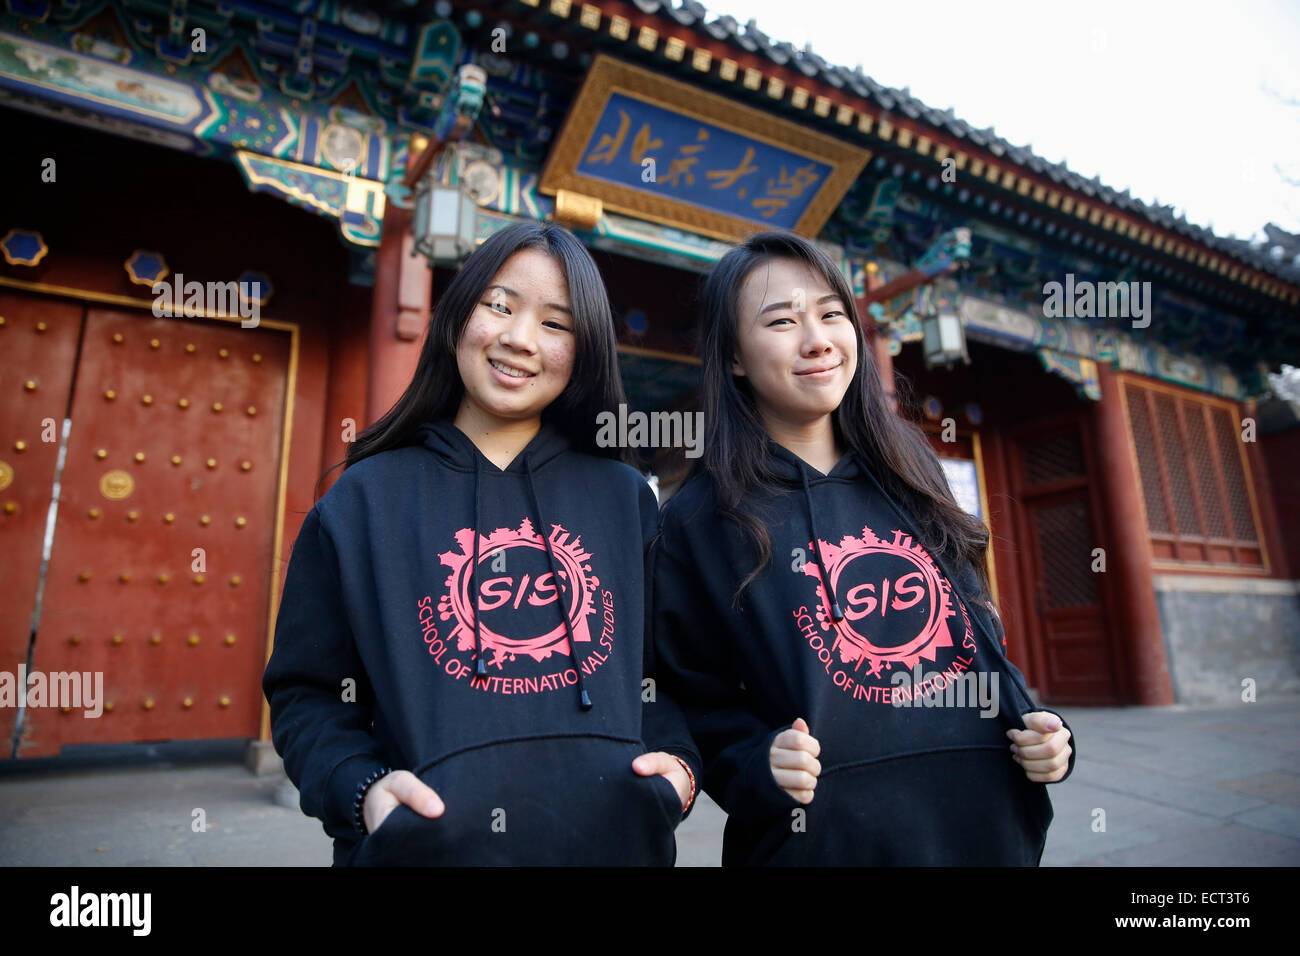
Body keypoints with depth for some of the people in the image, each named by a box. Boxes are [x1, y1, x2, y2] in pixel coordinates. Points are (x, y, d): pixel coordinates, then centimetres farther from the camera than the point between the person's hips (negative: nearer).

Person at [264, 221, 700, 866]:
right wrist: (362, 786, -14)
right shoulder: (365, 500, -1)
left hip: (616, 838, 2)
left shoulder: (625, 499, 3)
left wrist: (677, 762, -8)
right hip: (427, 842, -1)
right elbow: (308, 692, 2)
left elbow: (669, 669, 8)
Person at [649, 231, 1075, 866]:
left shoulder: (908, 477, 5)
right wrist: (757, 766, -22)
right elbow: (694, 696, -5)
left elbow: (978, 634, 12)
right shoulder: (698, 521, -8)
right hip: (823, 840, -4)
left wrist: (1034, 726, -2)